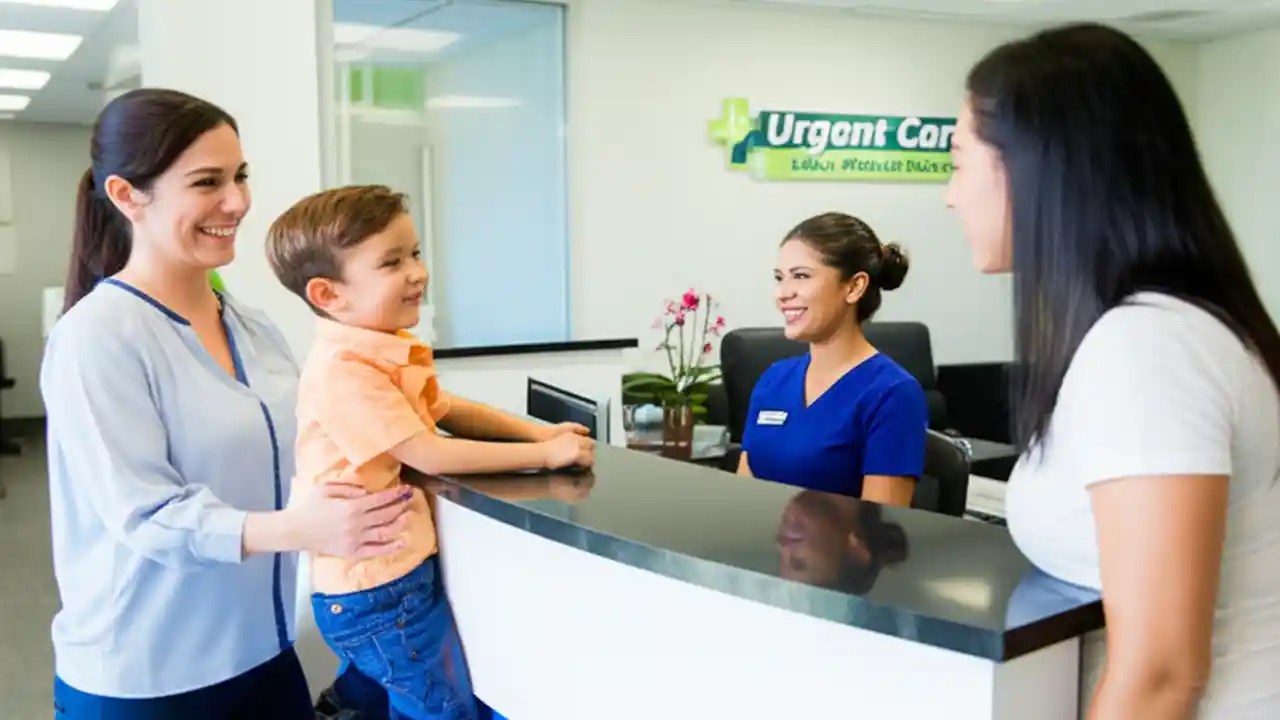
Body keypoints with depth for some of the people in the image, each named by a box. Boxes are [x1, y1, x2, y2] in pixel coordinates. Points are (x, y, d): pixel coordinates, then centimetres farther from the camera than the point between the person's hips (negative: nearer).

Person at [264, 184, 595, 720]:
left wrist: (539, 432, 0)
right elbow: (431, 455, -25)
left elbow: (452, 411, 15)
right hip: (378, 588, -9)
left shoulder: (389, 349, 6)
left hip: (394, 573, 9)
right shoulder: (343, 369, -25)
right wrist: (545, 454, -19)